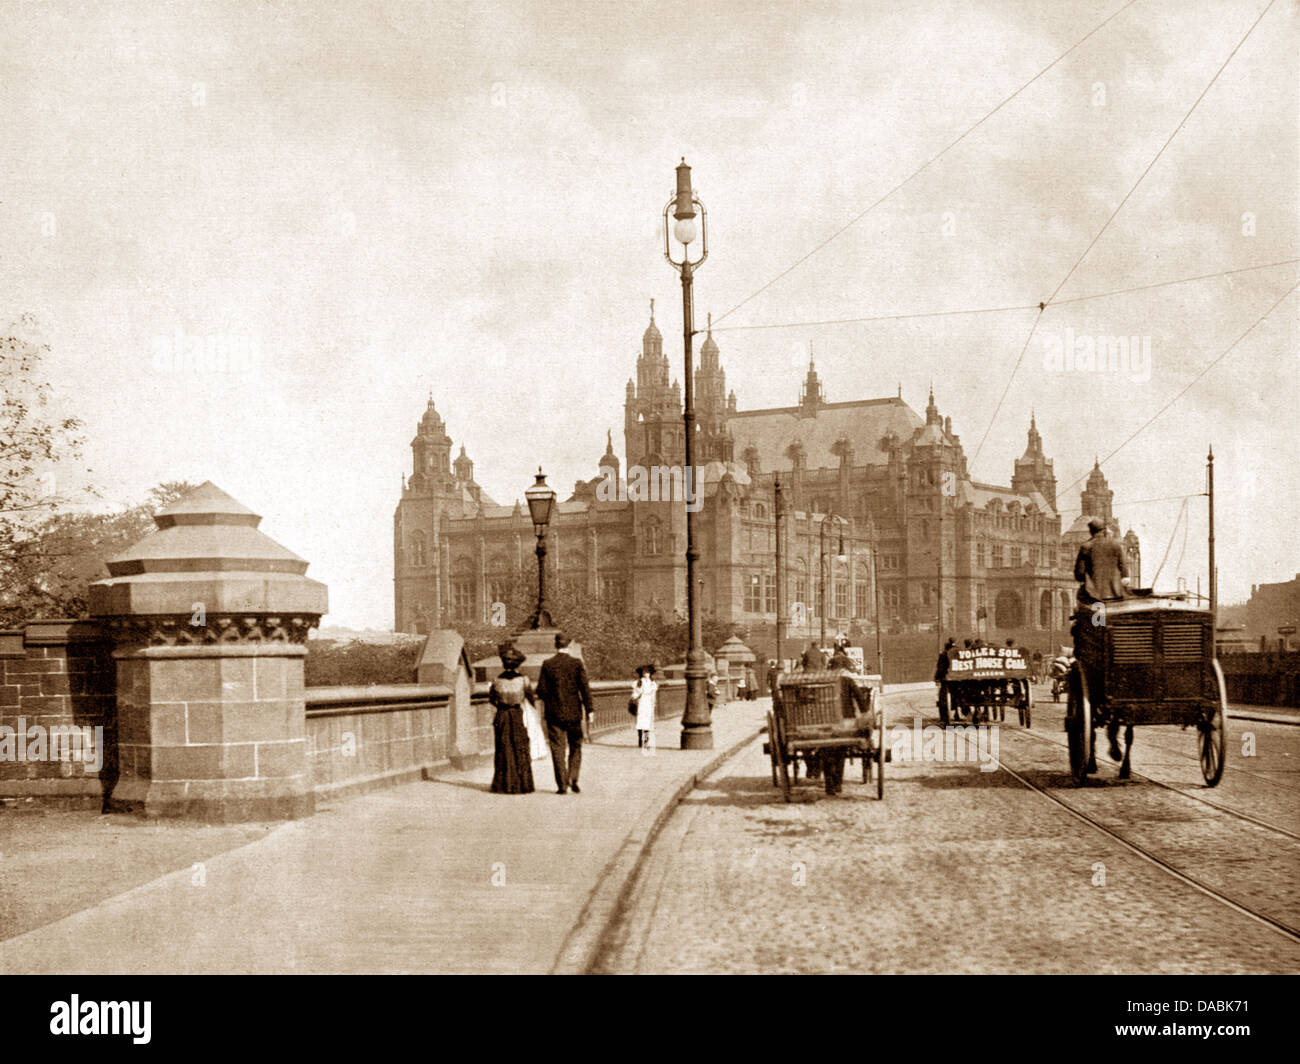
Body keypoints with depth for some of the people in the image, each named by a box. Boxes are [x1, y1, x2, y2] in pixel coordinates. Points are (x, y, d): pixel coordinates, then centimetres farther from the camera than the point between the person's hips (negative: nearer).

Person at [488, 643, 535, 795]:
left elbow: (491, 698, 7)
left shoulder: (497, 681, -6)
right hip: (519, 717, -1)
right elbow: (530, 700, -3)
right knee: (521, 751, 6)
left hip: (502, 717, 1)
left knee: (503, 750, 9)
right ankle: (522, 784, 7)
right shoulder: (523, 680, -11)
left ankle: (503, 784, 8)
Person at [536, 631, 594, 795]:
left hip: (554, 714, 0)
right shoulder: (577, 663, -5)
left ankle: (562, 785, 2)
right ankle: (573, 780, 2)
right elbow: (584, 688, -8)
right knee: (575, 747, 14)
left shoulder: (547, 664, -4)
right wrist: (589, 710, -2)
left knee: (558, 749, 4)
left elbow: (541, 690, -3)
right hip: (574, 713, 0)